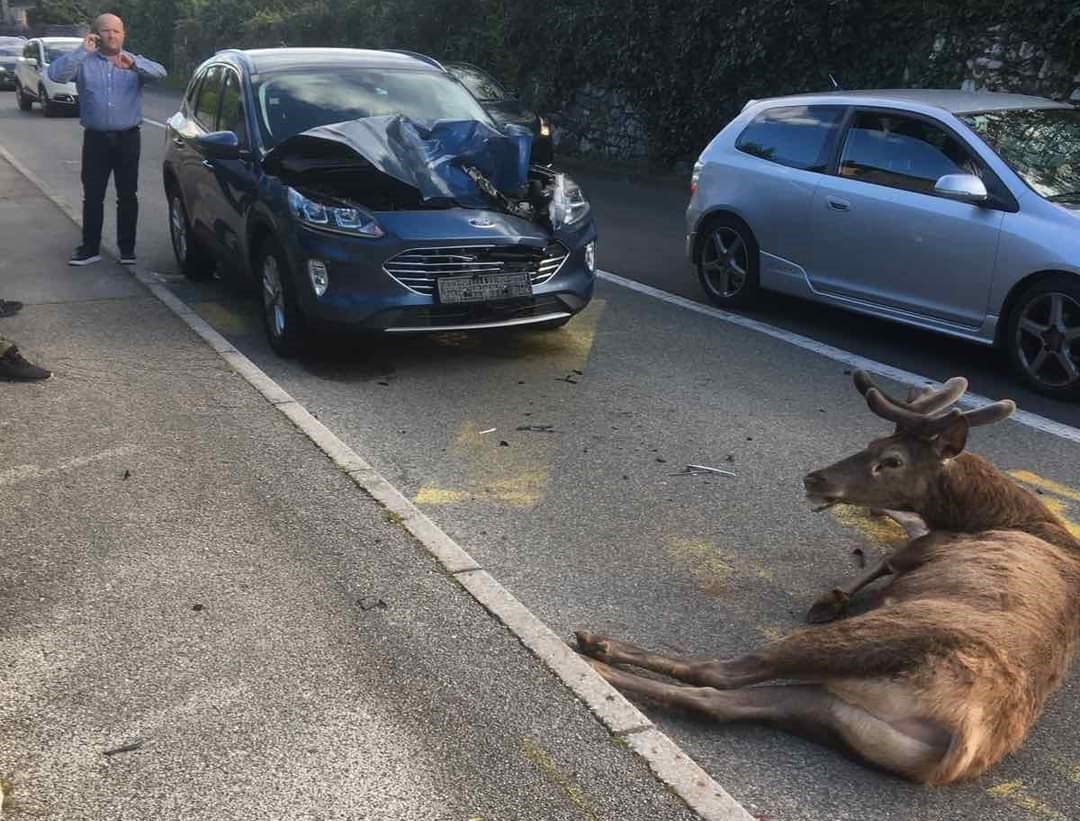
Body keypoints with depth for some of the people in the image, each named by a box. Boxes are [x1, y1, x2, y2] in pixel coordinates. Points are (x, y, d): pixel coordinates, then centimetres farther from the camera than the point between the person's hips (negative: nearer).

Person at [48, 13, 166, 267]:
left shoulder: (135, 62, 5)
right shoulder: (84, 63, 4)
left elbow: (160, 73, -15)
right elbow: (56, 75, -12)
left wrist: (133, 65, -33)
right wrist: (82, 51, -17)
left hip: (127, 138, 0)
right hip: (96, 139, 0)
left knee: (127, 196, 5)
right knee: (92, 196, 4)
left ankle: (127, 248, 14)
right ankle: (90, 248, 11)